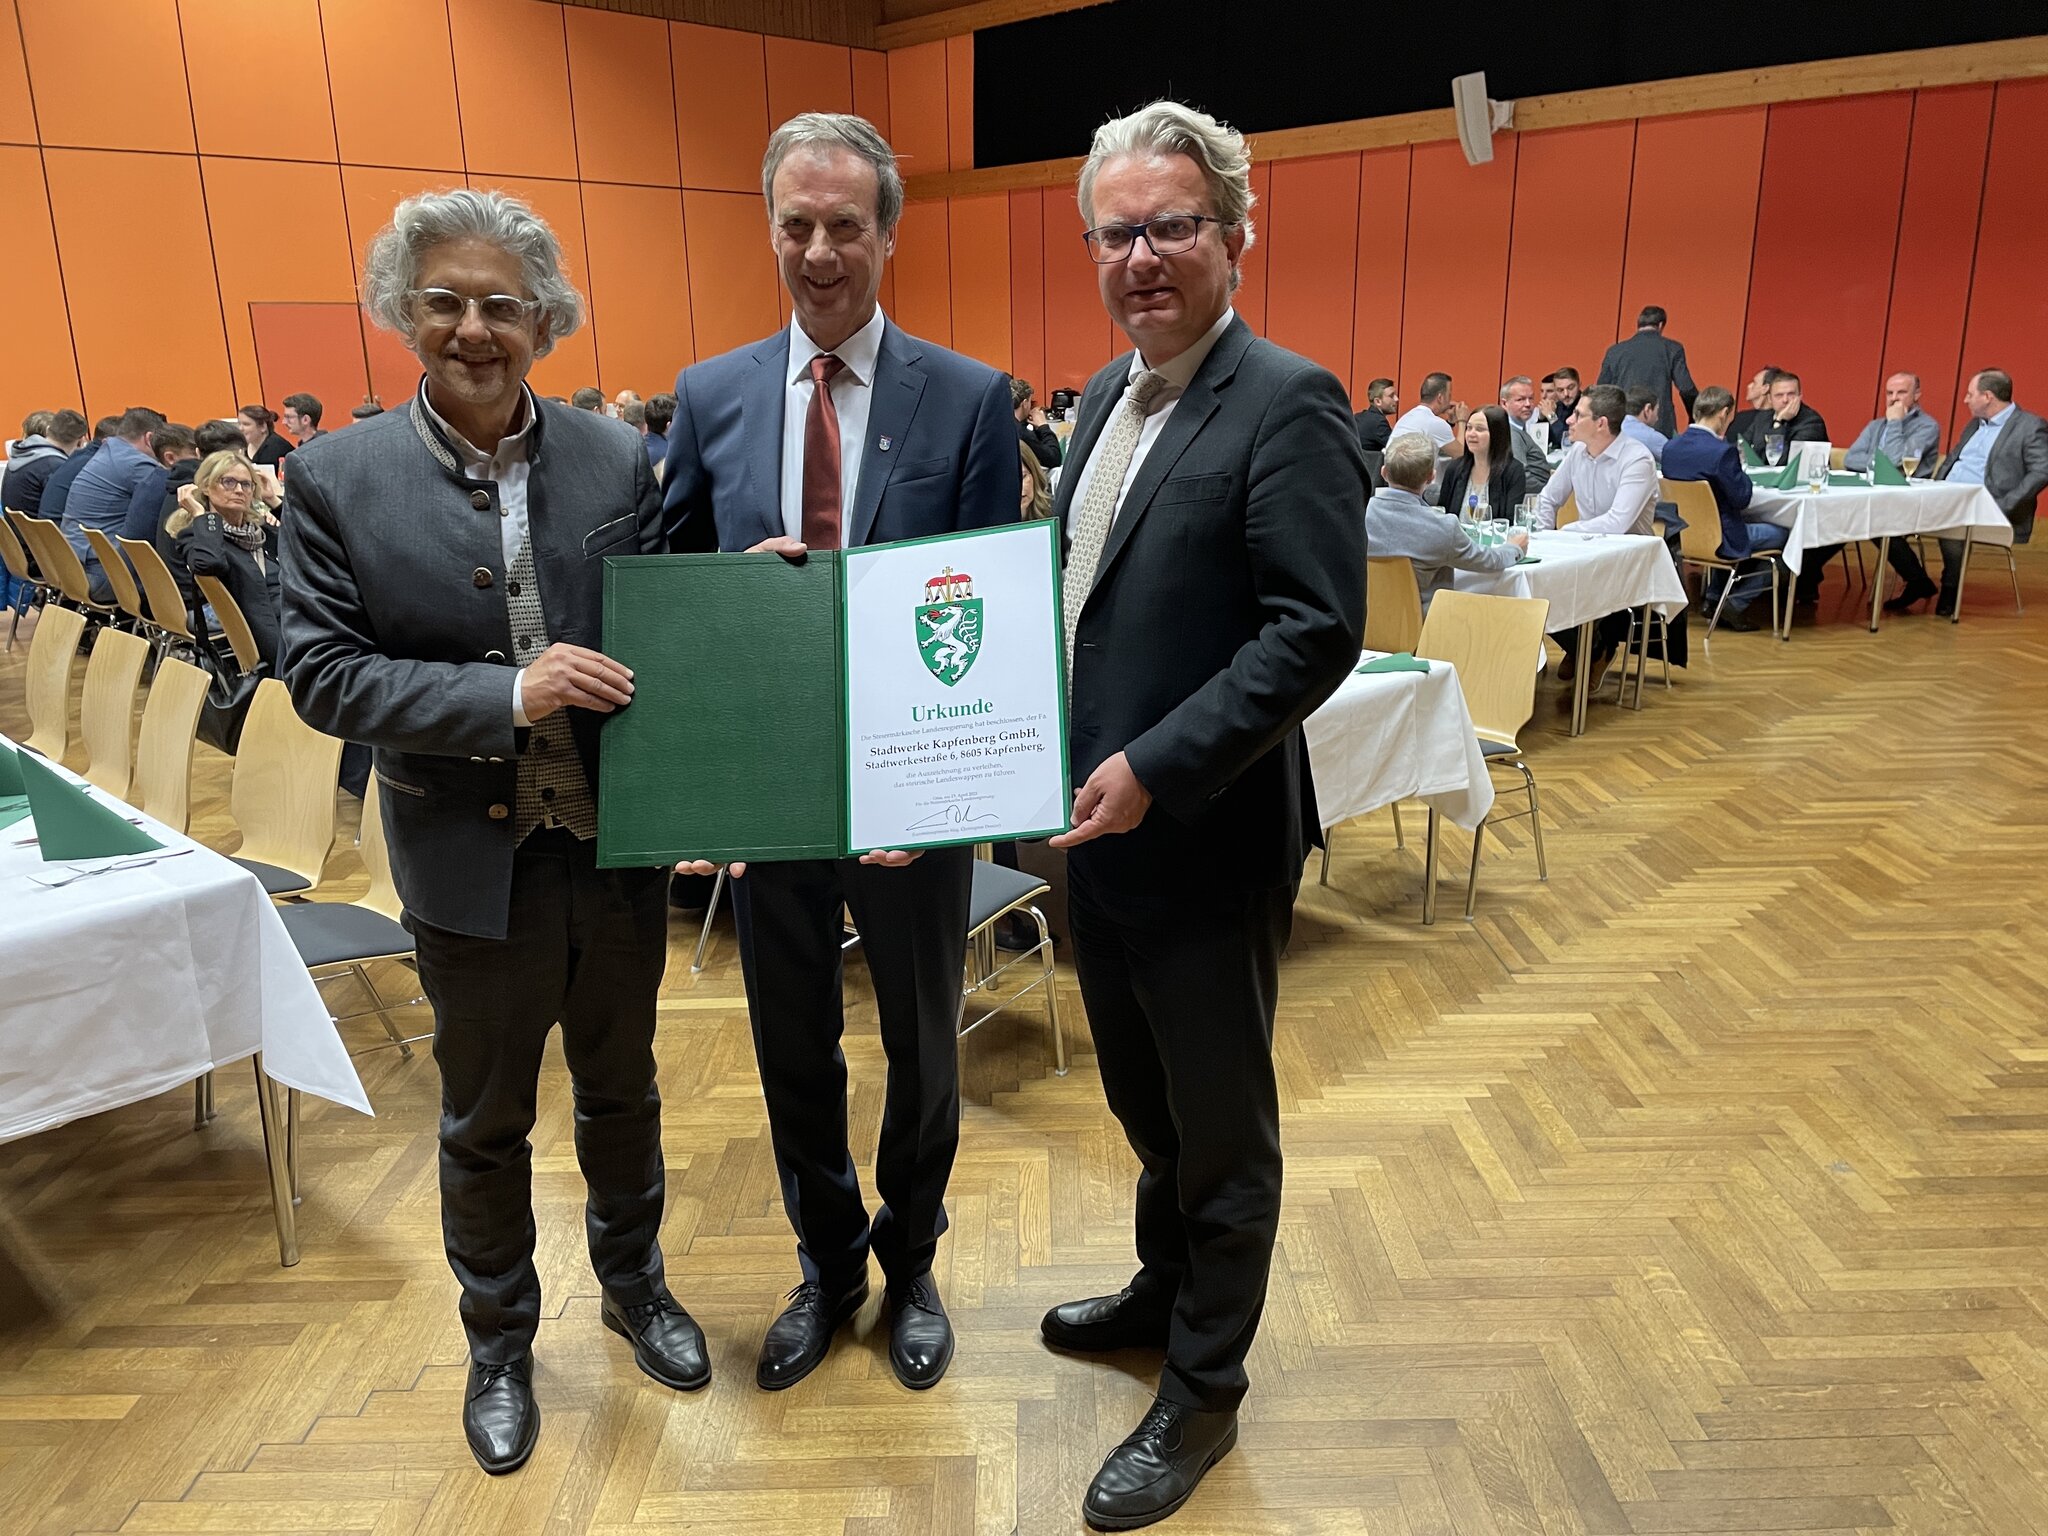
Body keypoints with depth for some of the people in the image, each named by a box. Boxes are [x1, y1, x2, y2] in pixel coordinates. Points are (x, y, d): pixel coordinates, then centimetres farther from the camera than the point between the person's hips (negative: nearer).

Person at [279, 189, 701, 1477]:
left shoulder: (615, 460, -3)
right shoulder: (340, 481, -6)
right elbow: (322, 673, -11)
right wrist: (503, 696, -23)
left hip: (617, 848, 2)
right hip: (474, 863, -1)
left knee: (621, 1086, 21)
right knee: (485, 1121, 17)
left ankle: (634, 1283, 46)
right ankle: (500, 1343, 41)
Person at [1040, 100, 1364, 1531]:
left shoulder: (1287, 404, -15)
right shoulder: (1106, 397, 11)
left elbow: (1318, 630, -22)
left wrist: (1157, 769, -24)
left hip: (1207, 839, -8)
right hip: (1099, 822, 8)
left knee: (1221, 1126, 11)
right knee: (1144, 1096, 25)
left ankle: (1203, 1390, 31)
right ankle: (1166, 1289, 49)